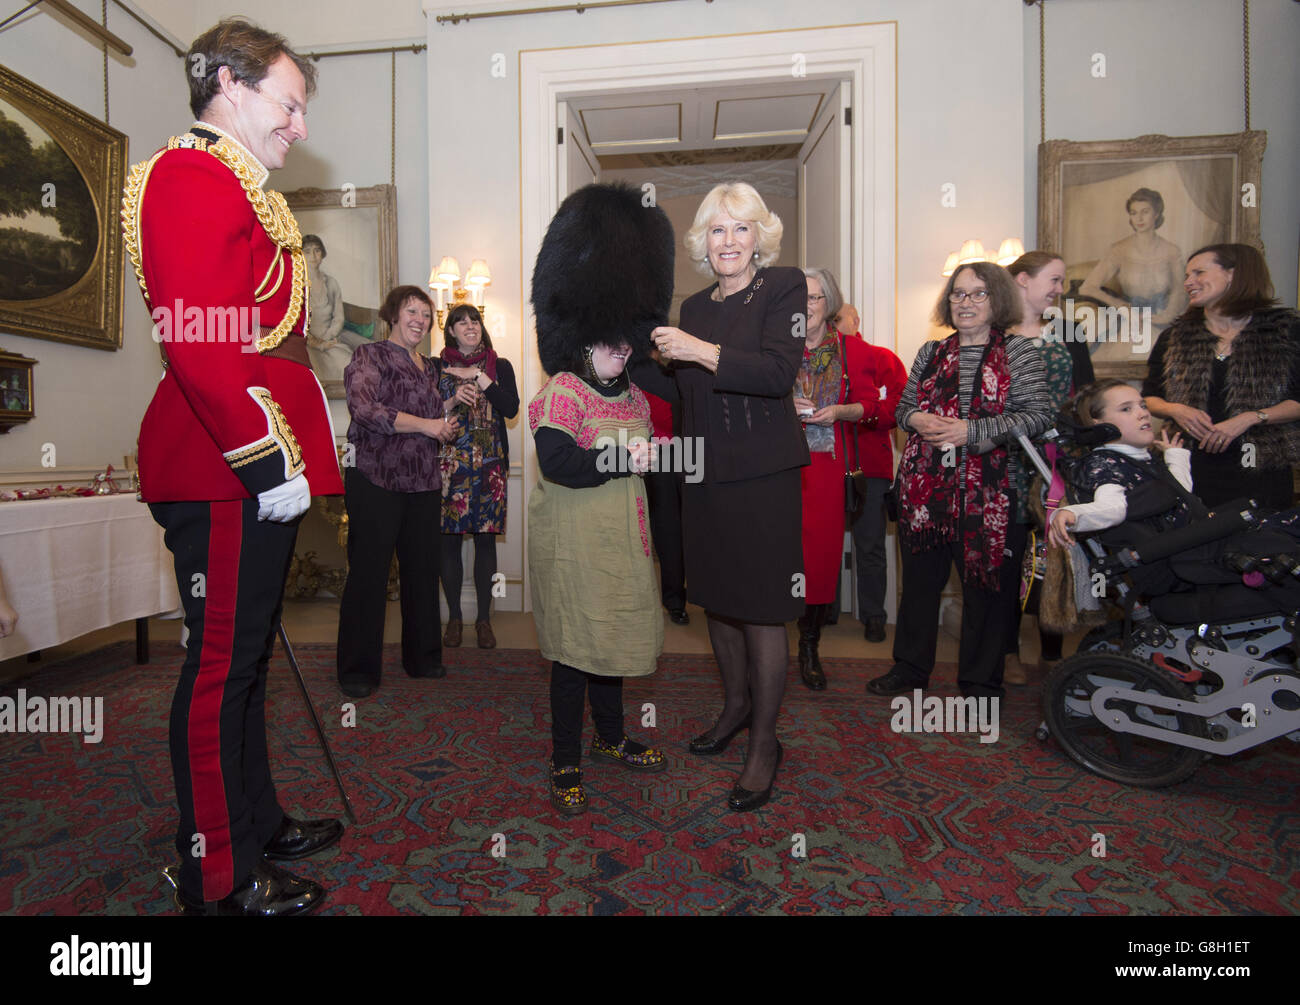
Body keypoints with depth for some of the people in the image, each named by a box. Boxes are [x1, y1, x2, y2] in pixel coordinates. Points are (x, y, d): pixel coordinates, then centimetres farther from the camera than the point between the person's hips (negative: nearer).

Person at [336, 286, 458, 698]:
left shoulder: (429, 367, 19)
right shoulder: (370, 355, 0)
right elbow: (364, 409, -16)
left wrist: (448, 428, 4)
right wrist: (426, 425, -15)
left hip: (423, 482, 6)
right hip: (375, 478, -6)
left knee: (422, 568, 8)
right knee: (368, 571, 0)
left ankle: (423, 656, 22)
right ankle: (358, 670, 12)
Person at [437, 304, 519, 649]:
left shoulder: (500, 366, 10)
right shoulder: (436, 367, 10)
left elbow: (512, 408, -6)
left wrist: (479, 377, -9)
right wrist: (453, 400, -10)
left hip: (489, 465, 0)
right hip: (448, 462, 0)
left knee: (485, 539, 1)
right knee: (449, 539, 1)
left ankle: (484, 619, 13)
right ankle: (454, 617, 15)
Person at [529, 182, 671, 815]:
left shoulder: (633, 396, 13)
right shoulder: (562, 390, -10)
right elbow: (556, 462, -23)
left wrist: (655, 454, 2)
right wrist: (621, 458, -24)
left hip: (620, 538, 7)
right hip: (573, 542, -7)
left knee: (613, 640, 18)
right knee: (573, 648, 2)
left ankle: (611, 738, 37)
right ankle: (565, 766, 19)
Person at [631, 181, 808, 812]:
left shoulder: (783, 287, -2)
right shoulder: (695, 307, 14)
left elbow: (778, 372, -17)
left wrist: (700, 351, -20)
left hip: (762, 477, -6)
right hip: (706, 475, 6)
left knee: (760, 610, 1)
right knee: (716, 599, 15)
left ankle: (764, 743, 19)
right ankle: (735, 704, 38)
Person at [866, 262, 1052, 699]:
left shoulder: (1018, 351, 1)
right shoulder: (931, 353, 13)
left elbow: (1037, 415, -7)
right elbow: (903, 407, 18)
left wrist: (971, 431, -16)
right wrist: (916, 419, -5)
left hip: (987, 491, -3)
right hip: (925, 485, 4)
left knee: (985, 583, 5)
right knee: (919, 578, 12)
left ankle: (980, 681, 22)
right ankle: (910, 667, 28)